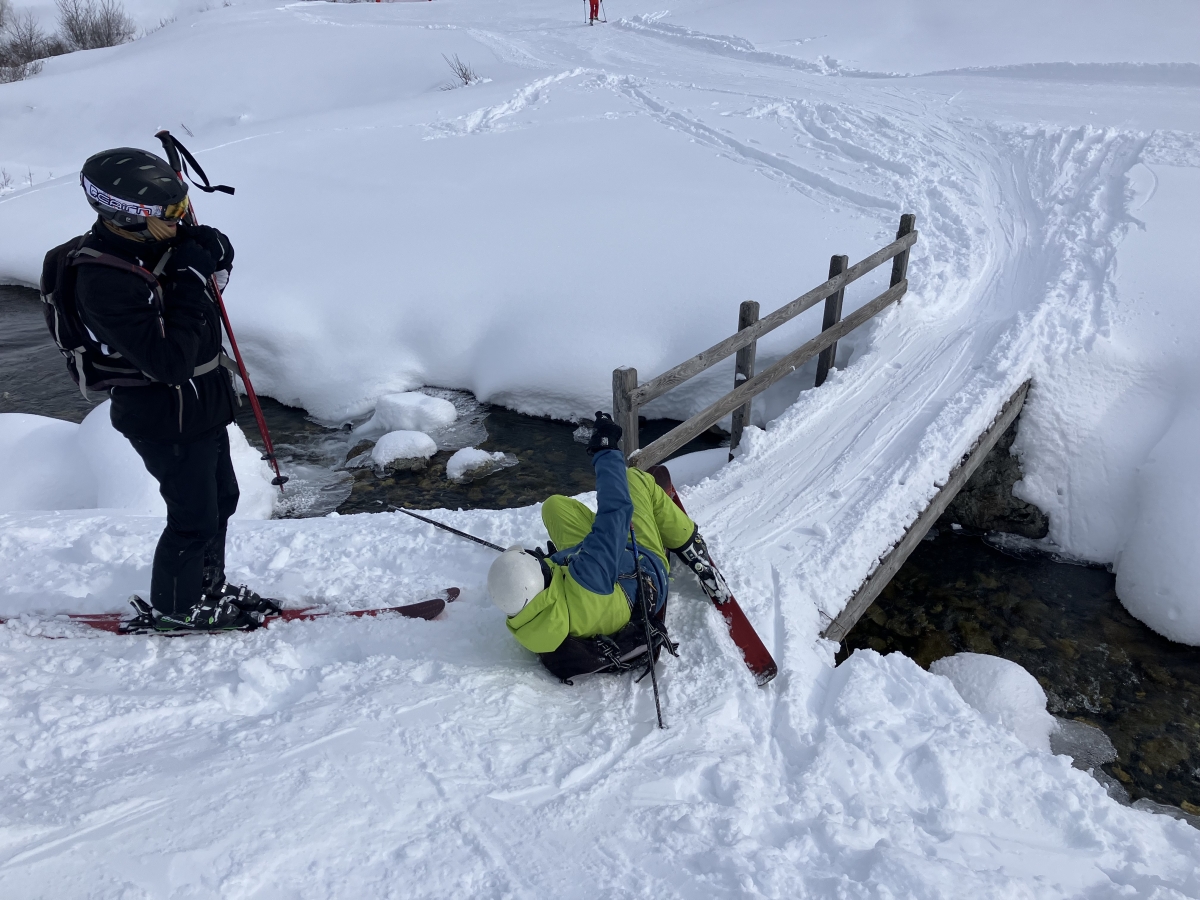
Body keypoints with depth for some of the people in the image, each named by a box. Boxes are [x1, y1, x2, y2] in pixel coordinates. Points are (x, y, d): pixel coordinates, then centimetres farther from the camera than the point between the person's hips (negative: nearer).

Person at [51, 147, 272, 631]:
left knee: (221, 497, 22)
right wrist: (191, 283, -28)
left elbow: (218, 252, 14)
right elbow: (171, 360, -32)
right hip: (168, 421, -9)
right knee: (194, 518, 6)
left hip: (202, 402, 9)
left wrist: (211, 249, -10)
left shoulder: (156, 241, -3)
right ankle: (176, 608, 30)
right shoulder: (106, 282, -29)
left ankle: (207, 585, 43)